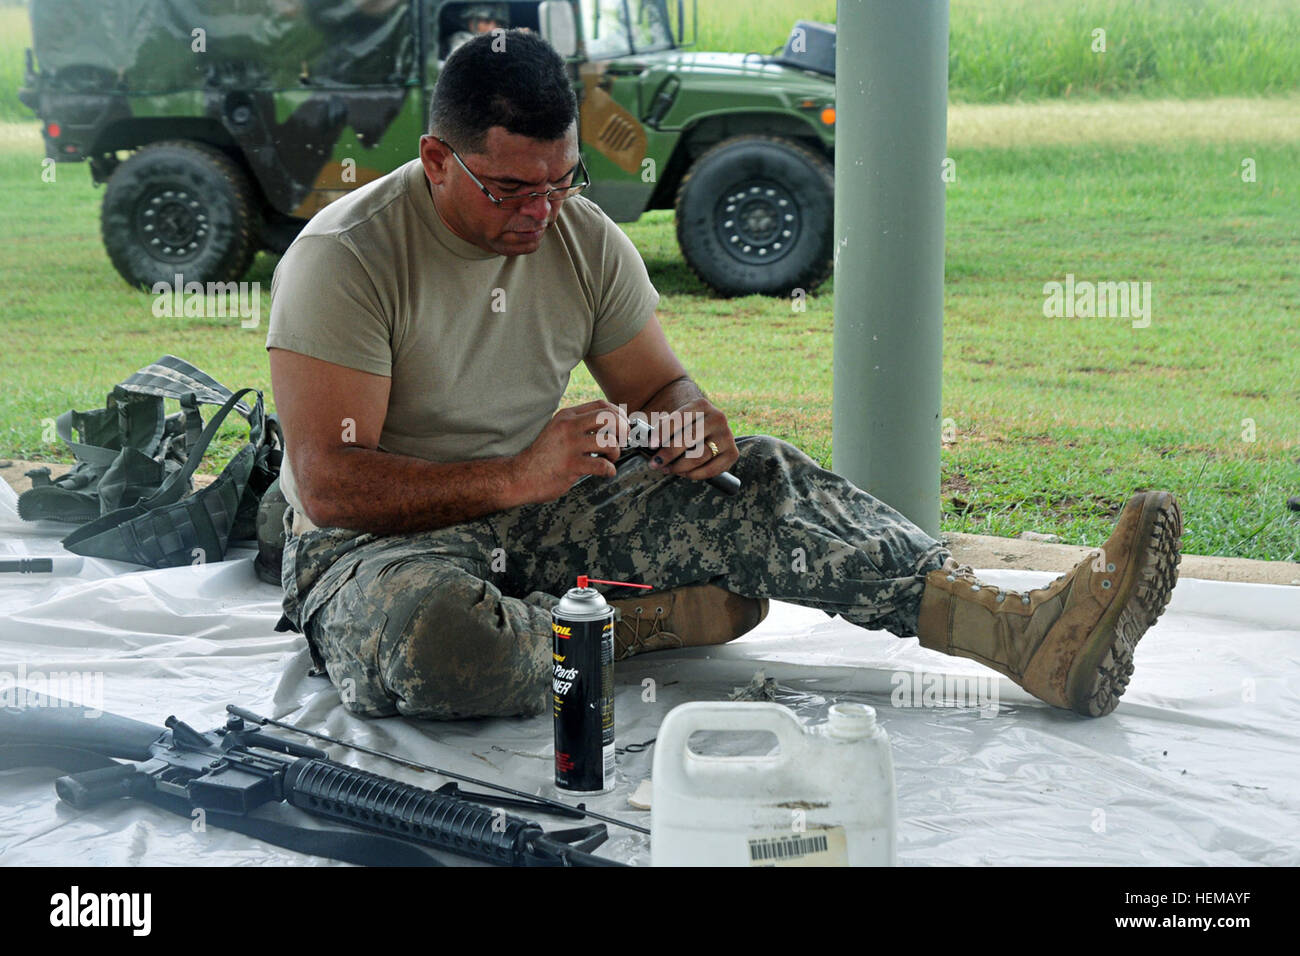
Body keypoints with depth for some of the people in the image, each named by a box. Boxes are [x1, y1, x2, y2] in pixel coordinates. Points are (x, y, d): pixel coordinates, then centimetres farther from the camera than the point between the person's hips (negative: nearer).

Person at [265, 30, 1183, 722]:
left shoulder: (585, 238, 2)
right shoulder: (346, 257, -17)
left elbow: (660, 385, 12)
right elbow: (329, 484, -22)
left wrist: (690, 423, -14)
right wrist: (516, 476, -31)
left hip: (540, 518, 6)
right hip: (384, 550, -5)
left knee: (759, 475, -15)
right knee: (430, 634, -43)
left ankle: (1026, 630, -27)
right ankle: (646, 620, -15)